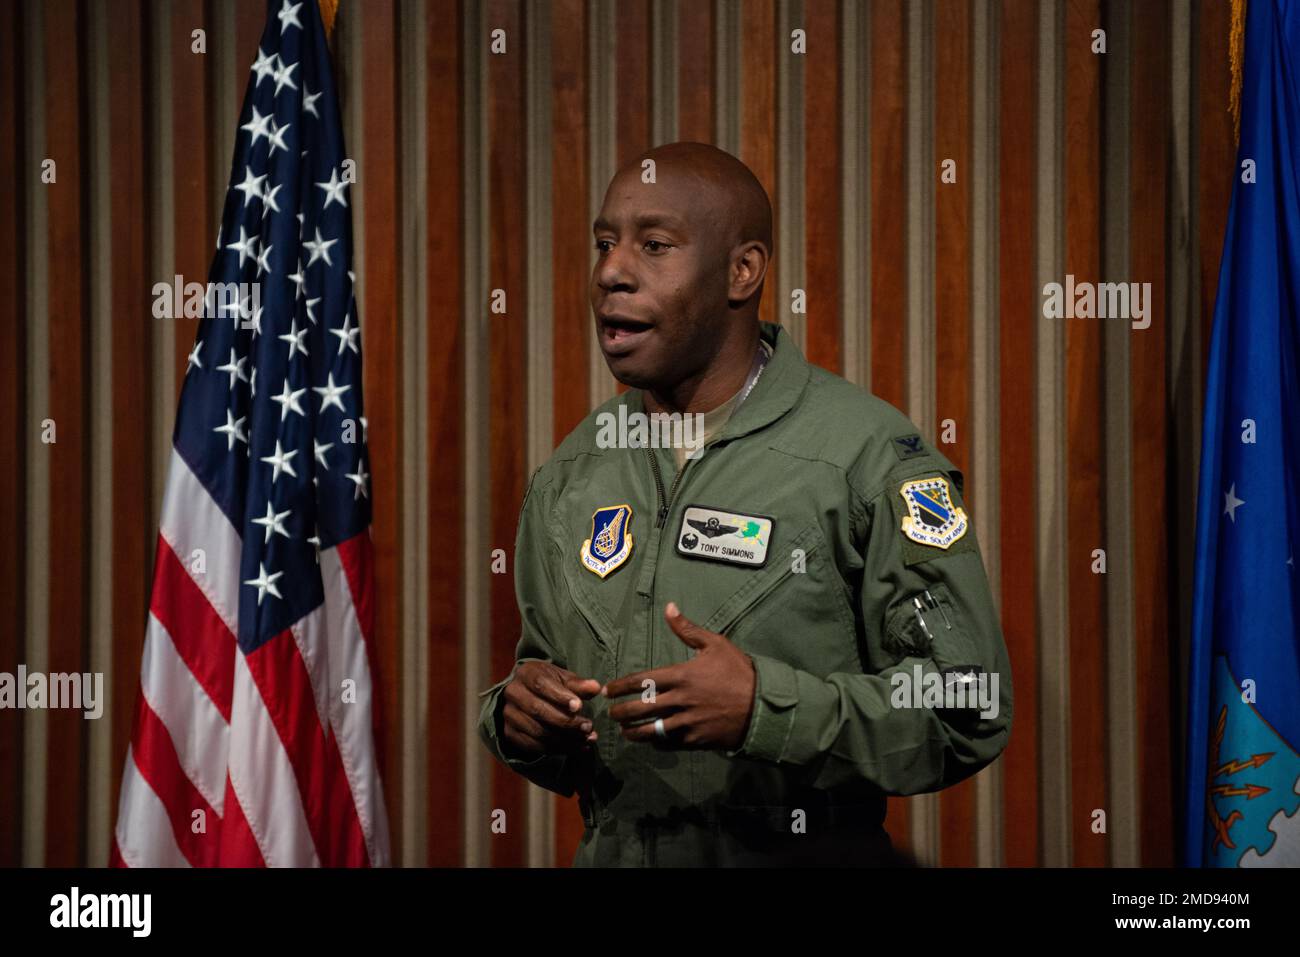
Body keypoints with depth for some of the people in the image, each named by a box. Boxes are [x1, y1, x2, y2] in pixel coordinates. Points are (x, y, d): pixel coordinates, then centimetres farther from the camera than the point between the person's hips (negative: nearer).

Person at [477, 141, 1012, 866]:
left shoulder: (869, 455, -14)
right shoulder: (569, 476, 3)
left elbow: (969, 712, -17)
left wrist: (770, 708, -28)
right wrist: (516, 719, -10)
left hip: (809, 859, -4)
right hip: (611, 856, 5)